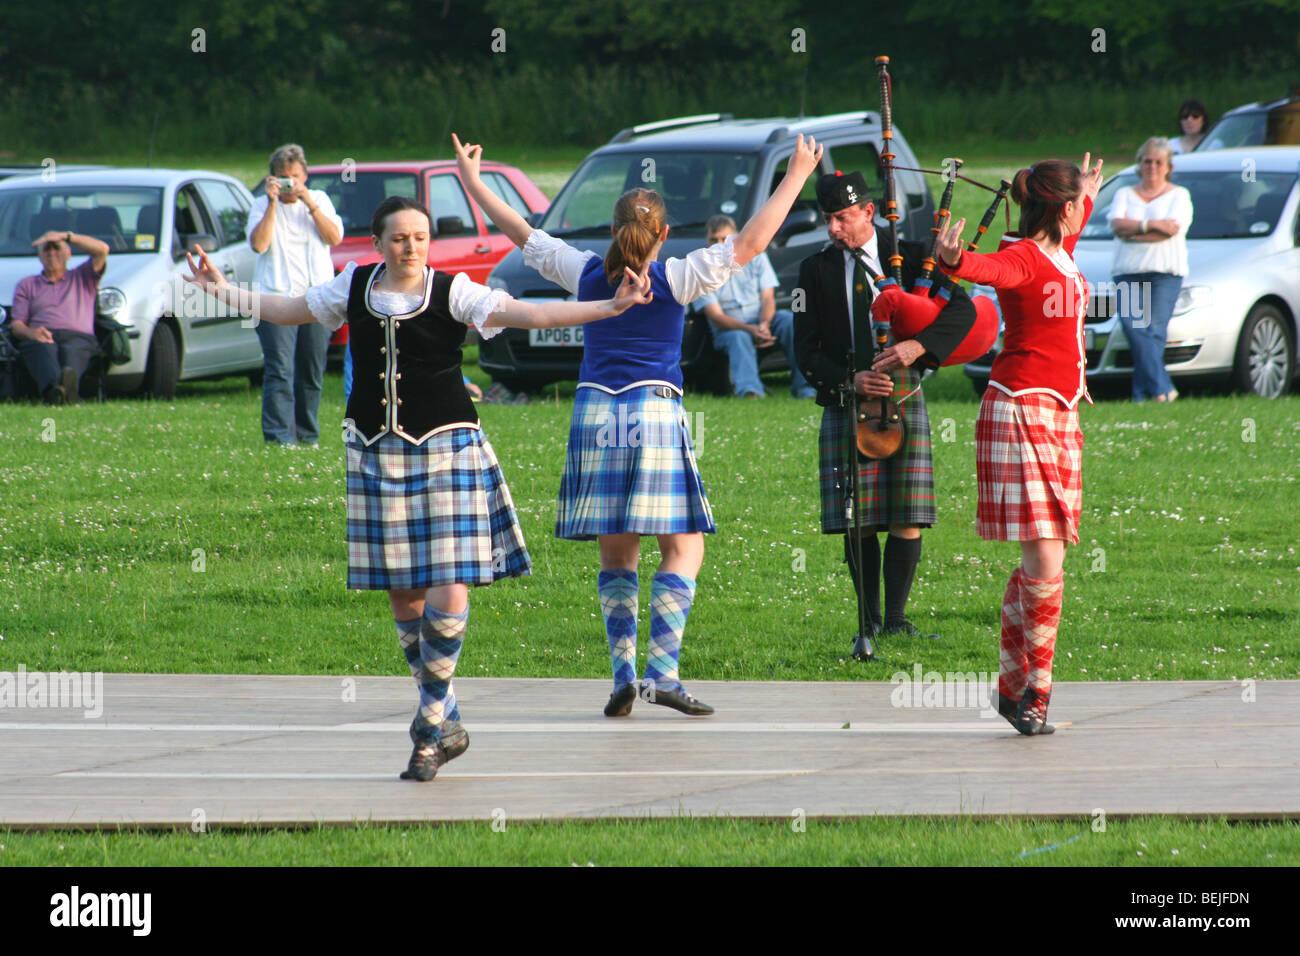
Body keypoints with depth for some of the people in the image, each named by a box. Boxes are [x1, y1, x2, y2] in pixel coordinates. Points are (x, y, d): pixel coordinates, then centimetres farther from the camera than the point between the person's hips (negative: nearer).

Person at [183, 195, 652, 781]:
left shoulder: (452, 294, -4)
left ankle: (430, 725, 2)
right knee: (403, 599, 5)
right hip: (378, 456, 4)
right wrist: (224, 292, 21)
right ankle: (446, 725, 16)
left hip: (446, 450, -4)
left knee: (448, 595, -12)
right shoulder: (354, 289, 7)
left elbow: (526, 315, -11)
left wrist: (609, 308, -20)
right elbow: (288, 311, 21)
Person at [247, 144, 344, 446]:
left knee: (312, 373, 6)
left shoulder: (319, 200, 12)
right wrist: (273, 202, -13)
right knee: (280, 370, -13)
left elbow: (334, 237, -2)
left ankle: (307, 433, 16)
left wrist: (309, 203, -9)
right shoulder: (261, 206, 4)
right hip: (277, 296, -3)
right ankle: (278, 435, -18)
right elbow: (259, 244, -12)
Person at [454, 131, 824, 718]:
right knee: (683, 549, -1)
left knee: (616, 555, 9)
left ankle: (623, 674, 3)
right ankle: (661, 670, -15)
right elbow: (750, 242, -3)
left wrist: (471, 179, 27)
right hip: (656, 414, -4)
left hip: (595, 416, 4)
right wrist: (796, 177, 4)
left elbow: (518, 231, 15)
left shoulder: (588, 274, 6)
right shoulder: (676, 280, -3)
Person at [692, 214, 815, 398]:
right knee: (739, 338, -37)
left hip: (763, 322, 2)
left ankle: (803, 386, -31)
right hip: (730, 328, -2)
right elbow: (716, 317, -11)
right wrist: (750, 329, -27)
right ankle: (749, 388, -60)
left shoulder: (755, 257, 5)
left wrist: (764, 325, -23)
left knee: (789, 320, -28)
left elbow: (768, 298, 0)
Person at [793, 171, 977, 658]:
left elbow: (962, 309, -7)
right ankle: (868, 625, 9)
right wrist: (849, 379, -17)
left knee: (906, 521, -5)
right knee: (857, 525, 0)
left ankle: (896, 617, 6)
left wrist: (918, 344, -24)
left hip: (903, 403, -1)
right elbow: (806, 350, 1)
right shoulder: (815, 270, 6)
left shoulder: (911, 257, 3)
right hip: (845, 410, 1)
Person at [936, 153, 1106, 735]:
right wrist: (955, 262, -59)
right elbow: (992, 270, -37)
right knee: (1044, 561, -12)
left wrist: (1089, 196, 61)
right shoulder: (1022, 258, -12)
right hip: (1021, 410, -9)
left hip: (1059, 414, 9)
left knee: (1040, 564, 8)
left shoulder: (1060, 255, 16)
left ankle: (1013, 686, 15)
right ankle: (1035, 690, -5)